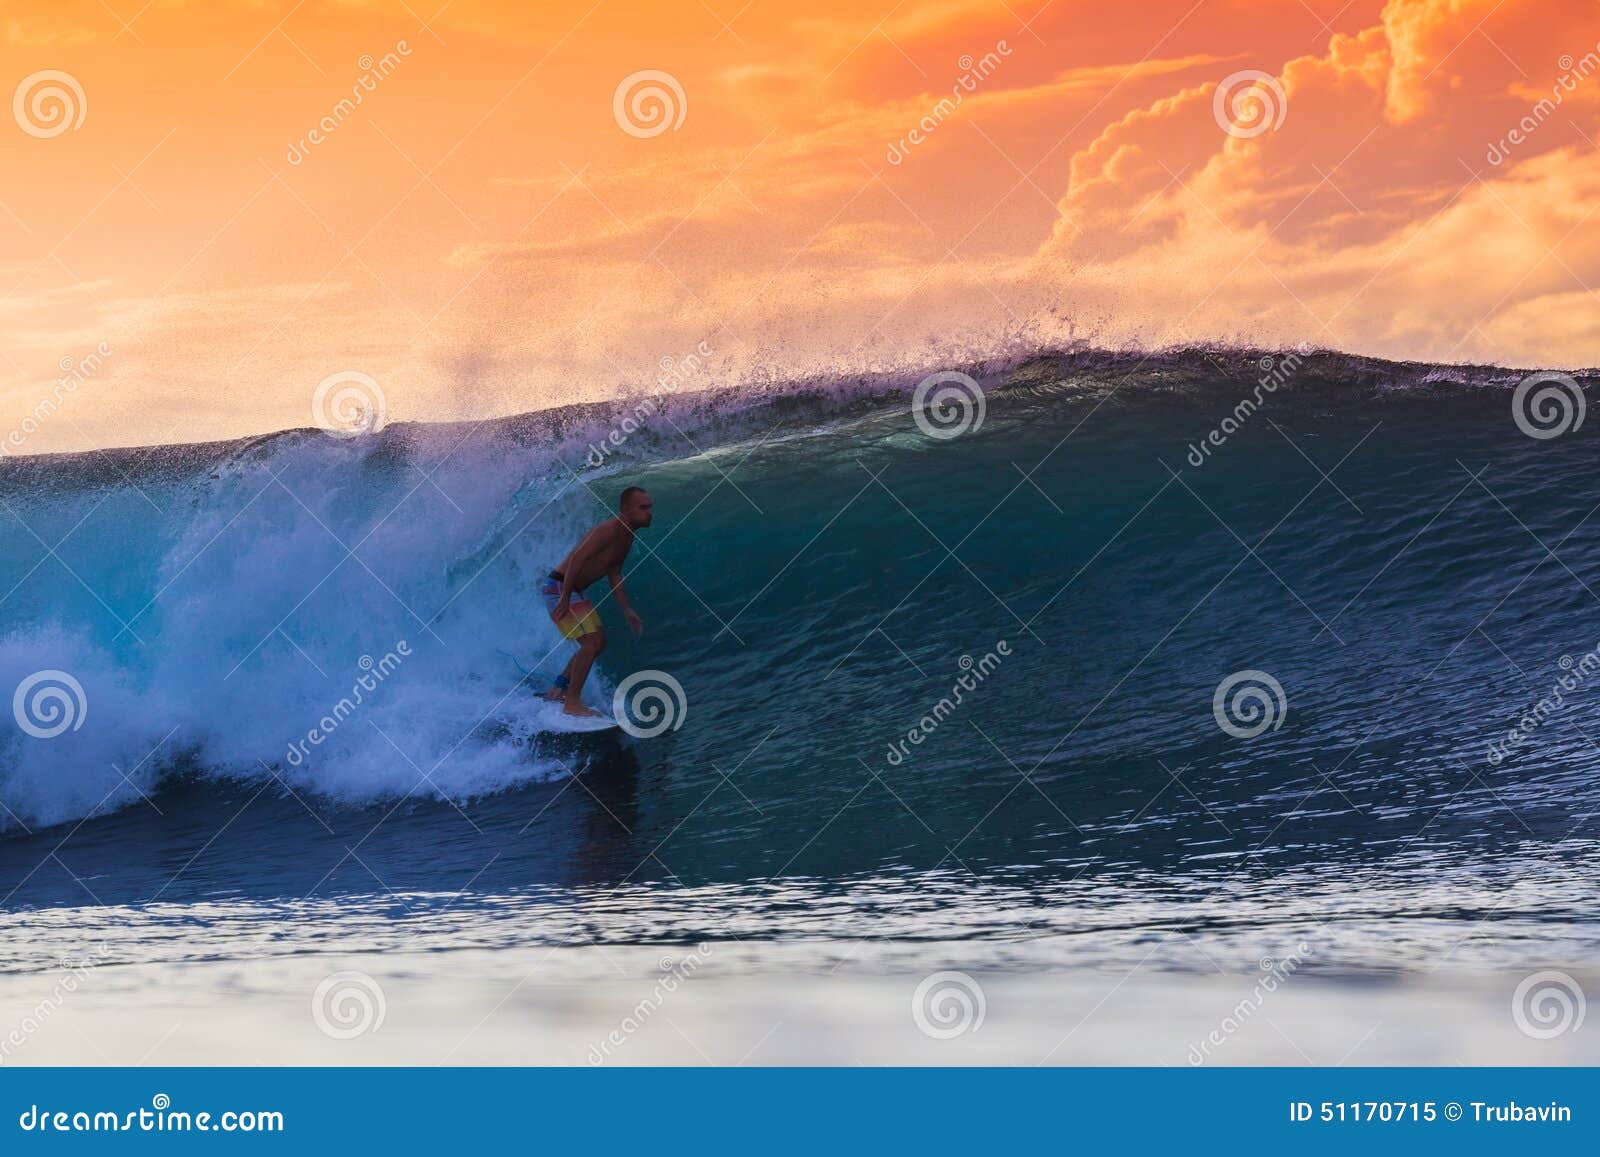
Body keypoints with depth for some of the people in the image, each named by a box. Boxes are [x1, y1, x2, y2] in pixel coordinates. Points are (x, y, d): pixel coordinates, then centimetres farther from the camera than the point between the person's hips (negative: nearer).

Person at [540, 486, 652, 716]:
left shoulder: (626, 538, 12)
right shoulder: (610, 530, -20)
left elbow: (614, 577, 20)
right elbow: (578, 558, -28)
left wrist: (628, 611, 14)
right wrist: (565, 598, -32)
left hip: (573, 592, 10)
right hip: (559, 588, -10)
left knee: (598, 643, 16)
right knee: (592, 642, -17)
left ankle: (558, 689, 23)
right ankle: (572, 703, -15)